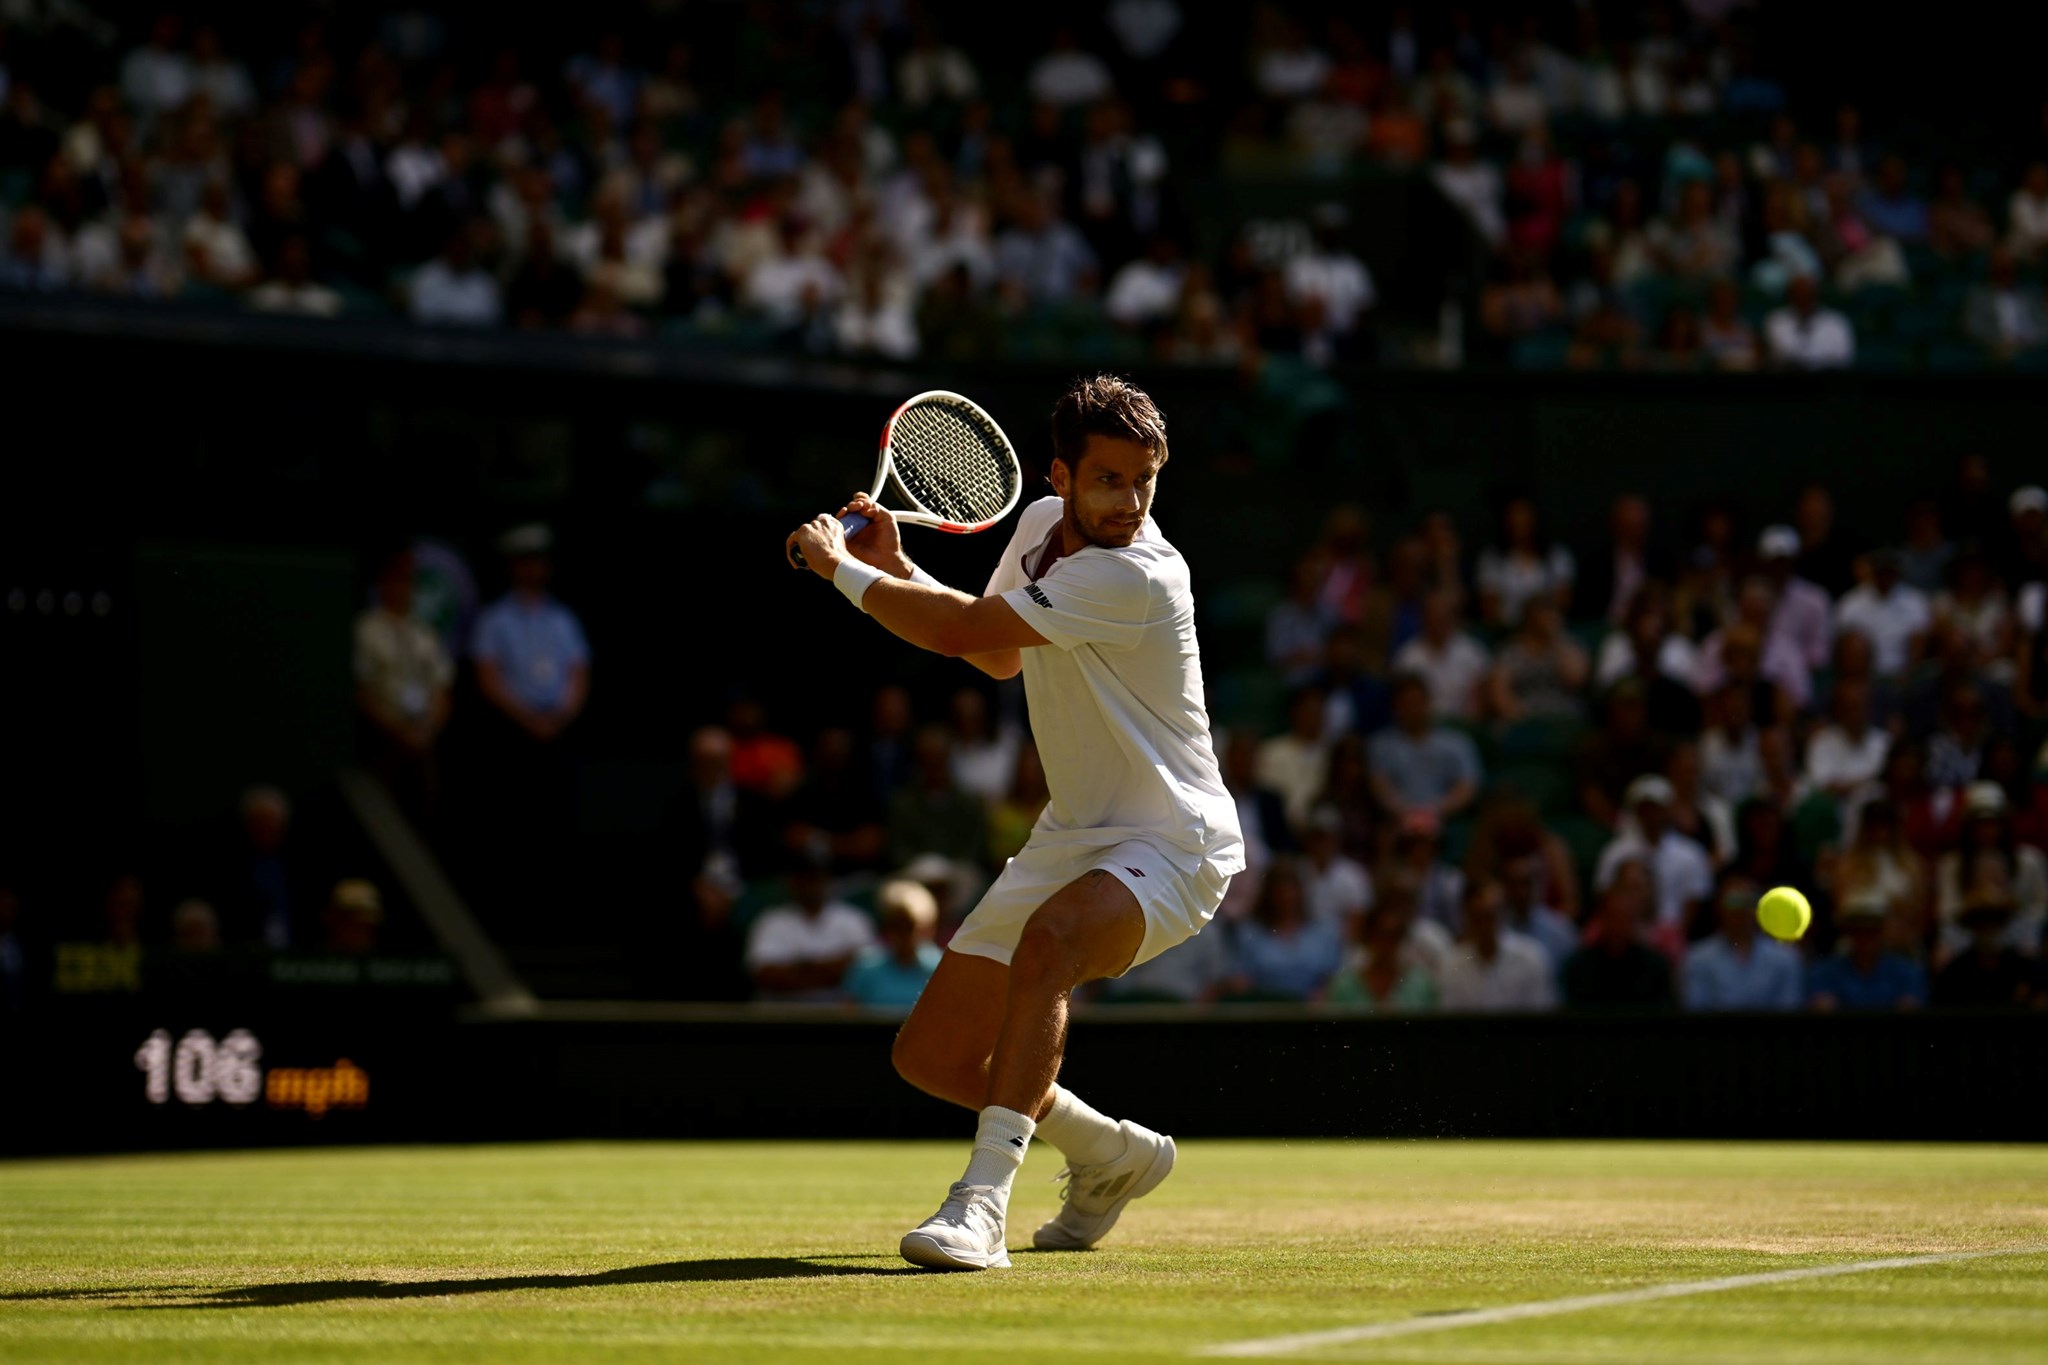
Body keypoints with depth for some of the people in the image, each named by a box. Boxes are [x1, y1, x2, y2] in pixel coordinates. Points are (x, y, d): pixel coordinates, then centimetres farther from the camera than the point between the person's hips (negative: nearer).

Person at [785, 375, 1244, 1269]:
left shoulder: (1139, 576, -25)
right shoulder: (1041, 523, 2)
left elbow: (961, 632, -25)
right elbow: (998, 658, 21)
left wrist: (840, 566, -12)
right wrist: (896, 569, 7)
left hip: (1169, 844, -8)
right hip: (1071, 838, 8)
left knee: (1046, 942, -40)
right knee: (930, 1058, 6)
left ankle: (982, 1200, -42)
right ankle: (1111, 1155, 31)